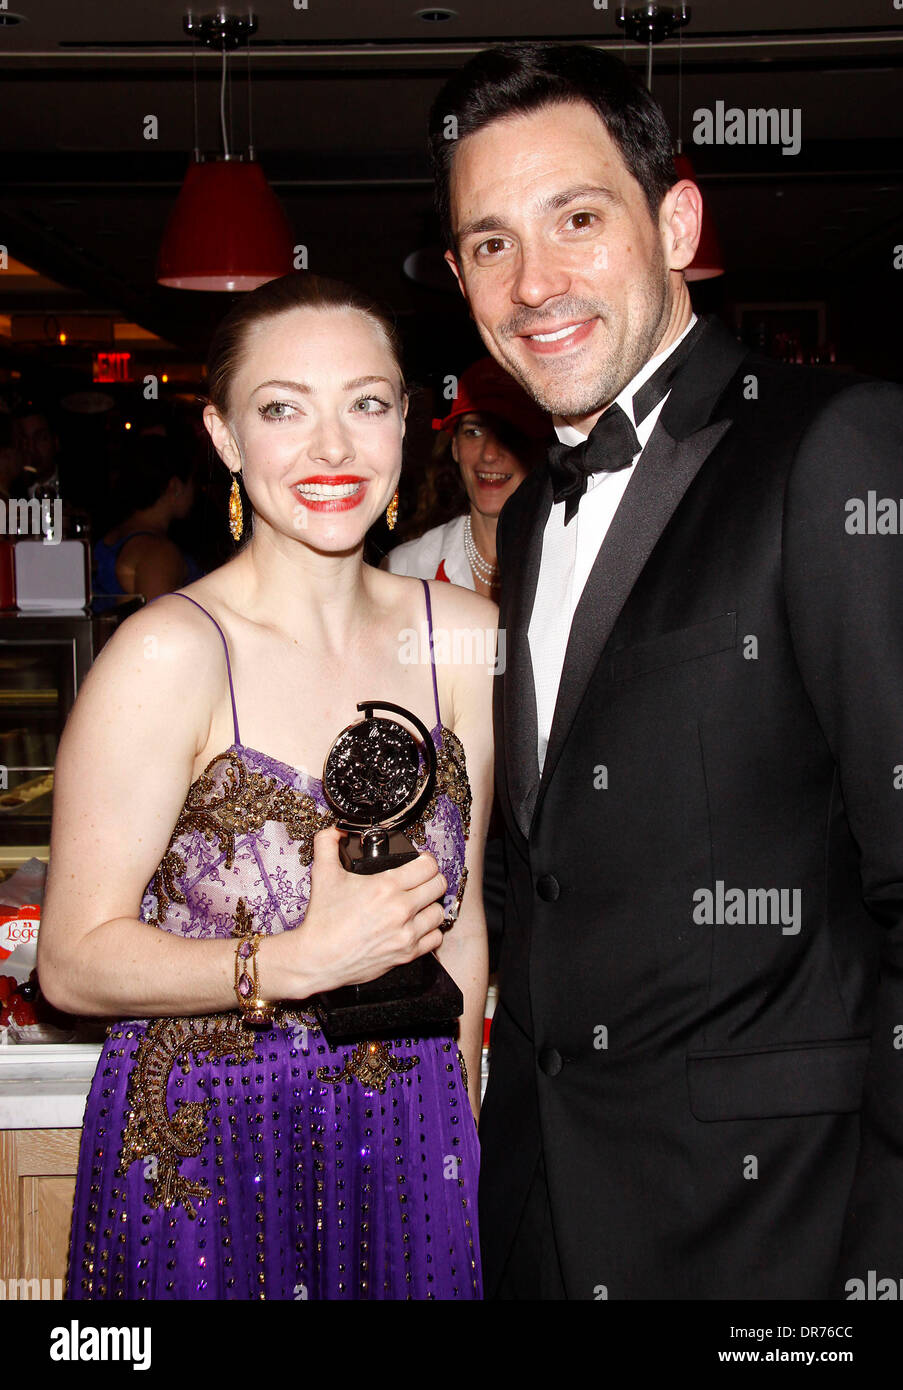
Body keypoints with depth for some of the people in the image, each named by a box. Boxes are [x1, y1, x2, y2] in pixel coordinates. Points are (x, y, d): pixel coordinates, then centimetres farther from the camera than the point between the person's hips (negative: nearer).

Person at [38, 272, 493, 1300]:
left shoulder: (463, 637, -4)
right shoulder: (167, 655, -18)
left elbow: (458, 918, 6)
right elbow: (72, 962, -15)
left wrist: (459, 1126, 9)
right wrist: (303, 959, -25)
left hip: (406, 1147, 4)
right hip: (205, 1157, -4)